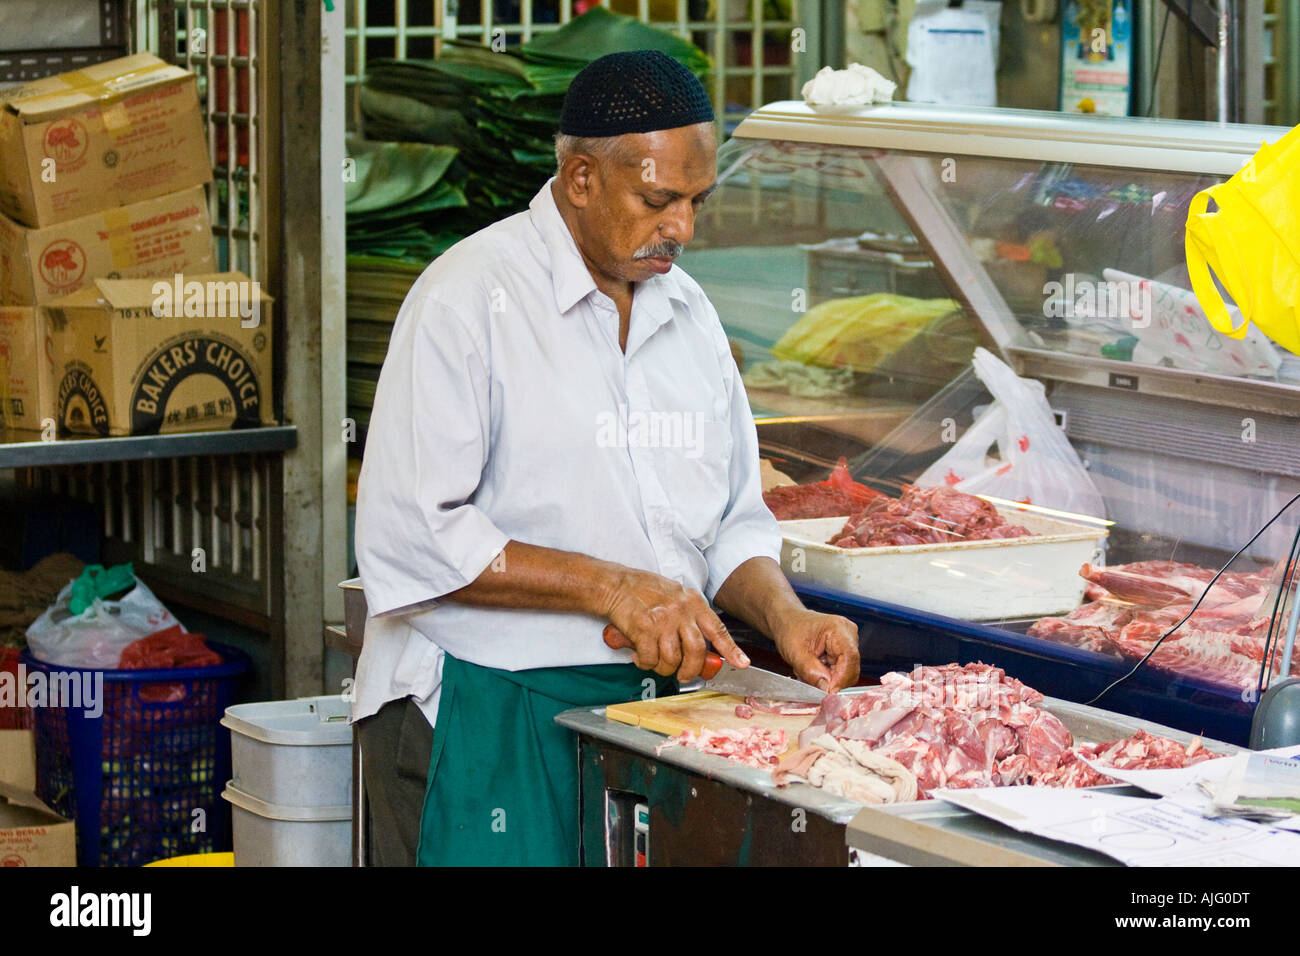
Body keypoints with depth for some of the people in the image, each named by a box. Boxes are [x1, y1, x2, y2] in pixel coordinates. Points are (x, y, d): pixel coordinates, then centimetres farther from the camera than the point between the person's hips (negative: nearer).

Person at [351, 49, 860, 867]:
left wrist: (785, 616, -3)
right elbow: (406, 537, -18)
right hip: (483, 716, -6)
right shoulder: (470, 299, -11)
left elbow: (733, 522, 18)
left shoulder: (687, 310, 12)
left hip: (650, 702, 6)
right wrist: (608, 587, -20)